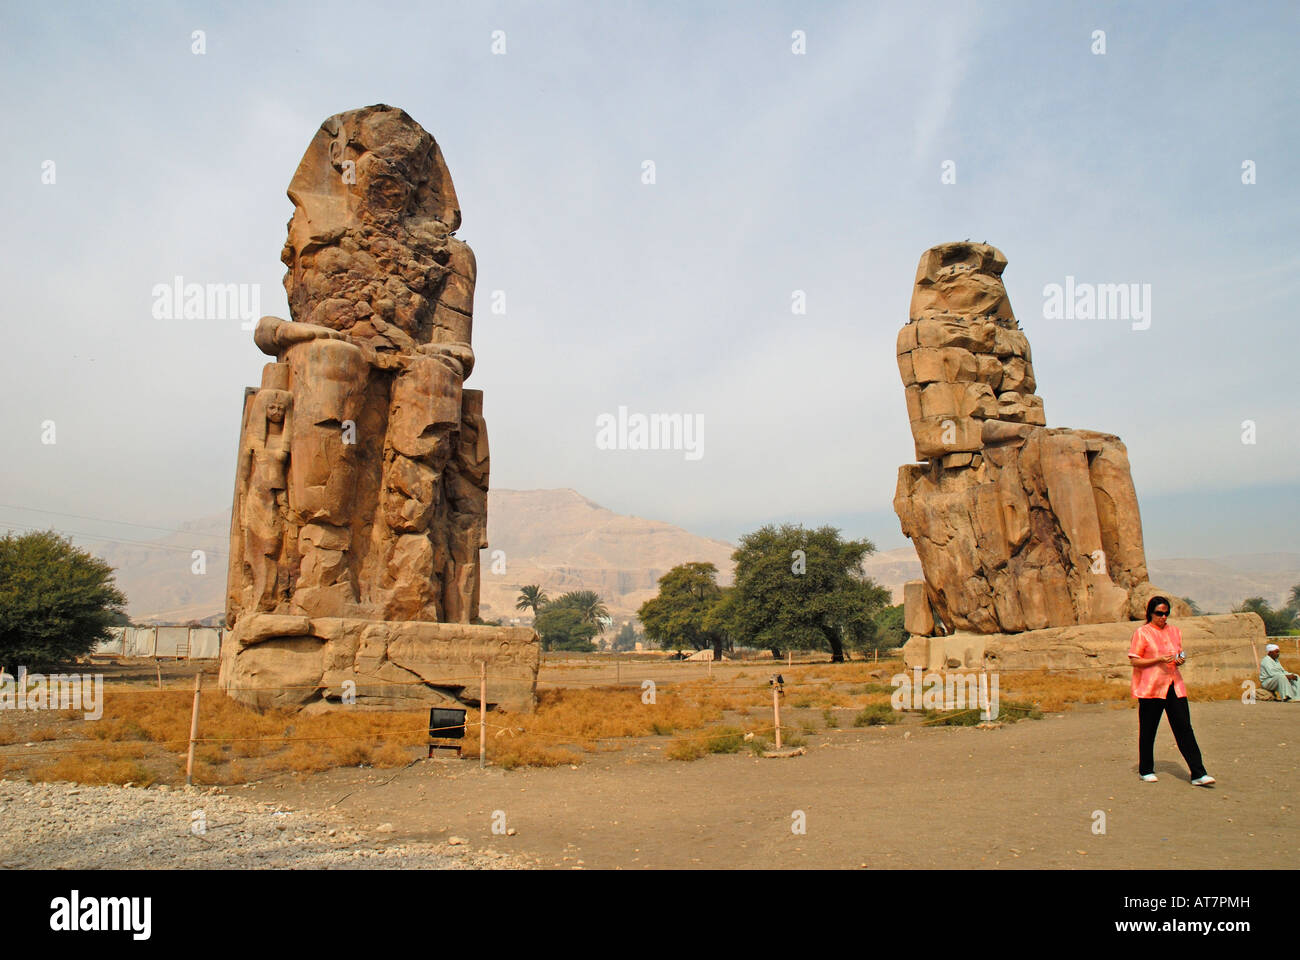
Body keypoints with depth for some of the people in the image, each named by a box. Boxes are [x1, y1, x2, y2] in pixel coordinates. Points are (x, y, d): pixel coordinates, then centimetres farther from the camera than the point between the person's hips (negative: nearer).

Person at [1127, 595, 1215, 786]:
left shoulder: (1175, 632, 14)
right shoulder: (1142, 633, -3)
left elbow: (1178, 656, 24)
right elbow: (1134, 661, -6)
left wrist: (1181, 660, 0)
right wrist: (1159, 659, -17)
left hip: (1174, 685, 4)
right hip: (1150, 687, -4)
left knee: (1184, 727, -3)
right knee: (1148, 730, 4)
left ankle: (1198, 774, -3)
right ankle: (1145, 770, 18)